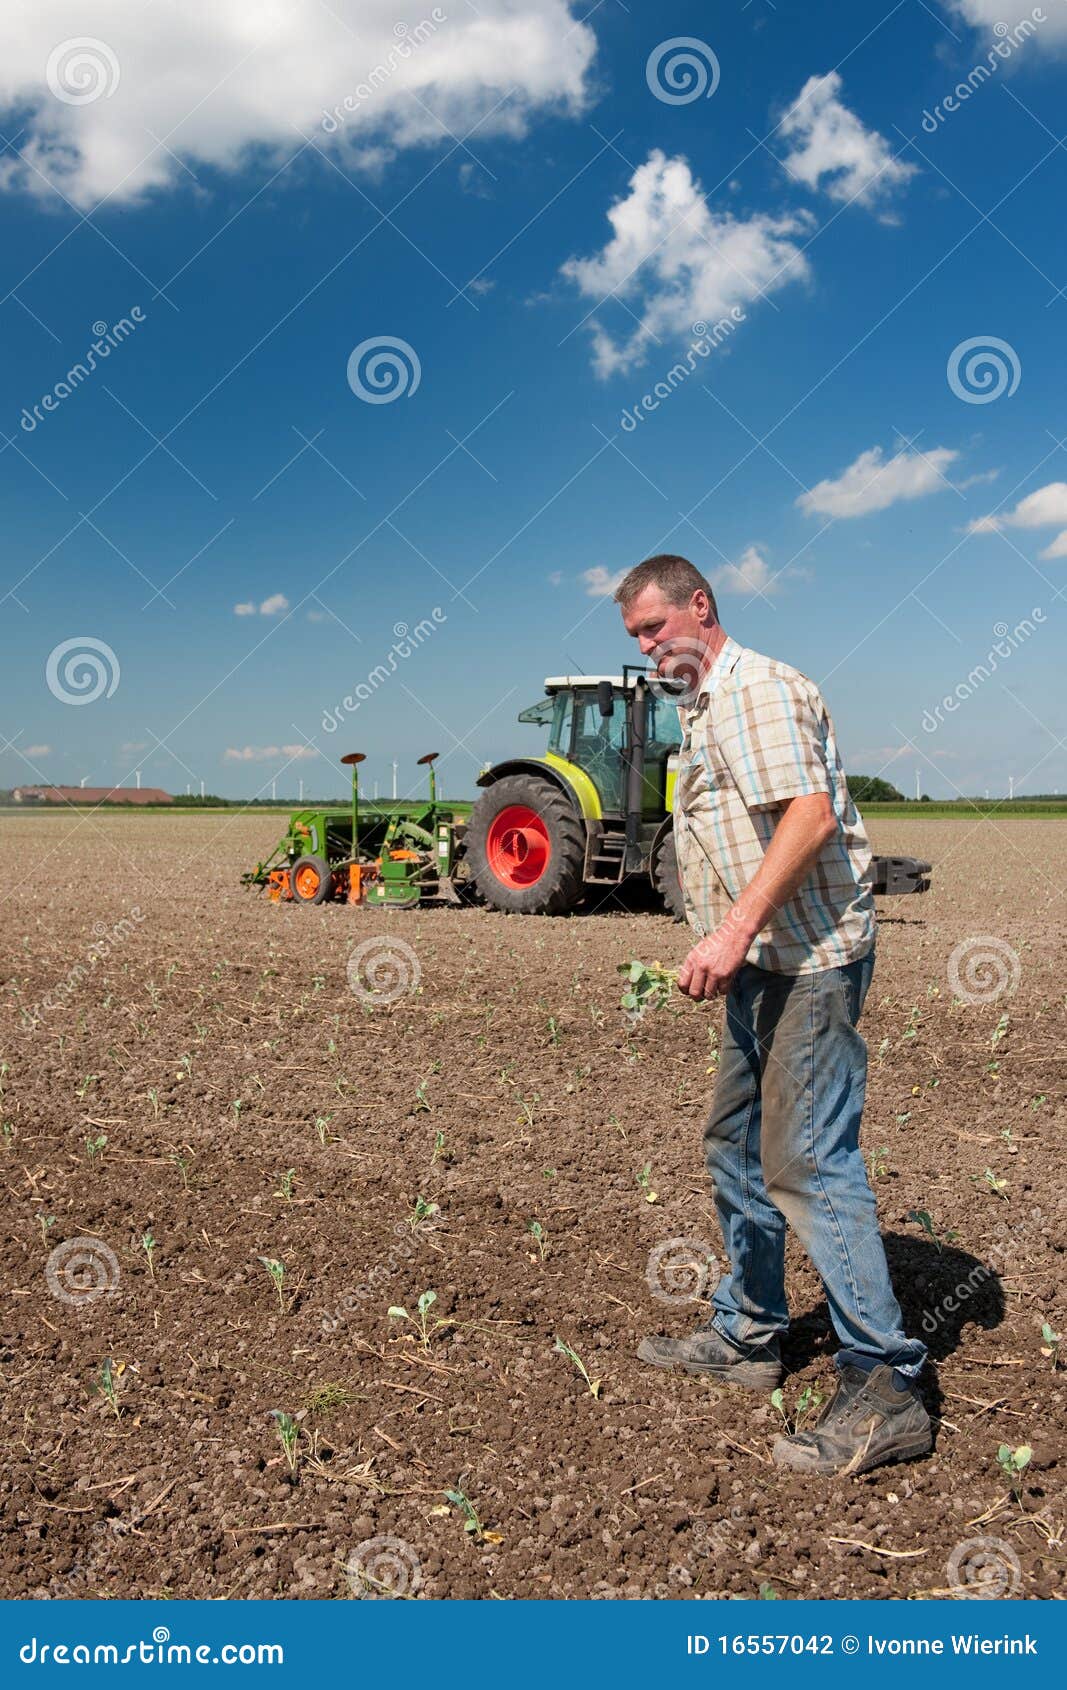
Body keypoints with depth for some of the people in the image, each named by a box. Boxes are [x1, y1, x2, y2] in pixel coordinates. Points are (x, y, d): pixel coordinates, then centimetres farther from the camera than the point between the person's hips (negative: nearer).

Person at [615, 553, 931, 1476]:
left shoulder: (760, 690, -12)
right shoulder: (702, 709, 20)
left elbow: (810, 813, -25)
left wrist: (735, 929, -29)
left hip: (810, 958, -11)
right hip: (763, 962, 11)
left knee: (808, 1162, -12)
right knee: (736, 1147, 16)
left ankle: (884, 1386, -3)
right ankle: (747, 1336, 30)